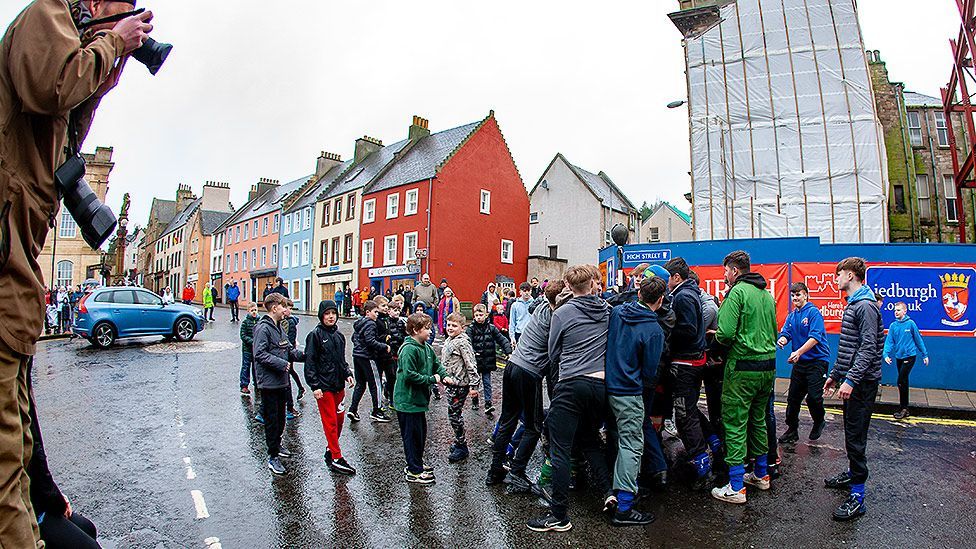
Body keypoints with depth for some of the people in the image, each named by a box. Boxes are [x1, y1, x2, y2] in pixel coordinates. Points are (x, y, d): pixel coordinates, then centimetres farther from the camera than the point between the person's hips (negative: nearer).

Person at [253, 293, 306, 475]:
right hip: (269, 383, -9)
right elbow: (260, 354, -22)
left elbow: (289, 350, 17)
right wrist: (281, 364, -23)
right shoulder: (263, 328, -15)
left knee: (281, 417, 20)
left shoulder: (278, 327, 13)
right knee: (271, 420, 0)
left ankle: (277, 445, 37)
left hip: (282, 382, 9)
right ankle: (273, 457, 8)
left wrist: (305, 355, 1)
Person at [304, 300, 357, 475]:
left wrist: (347, 374, 6)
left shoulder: (339, 335, 11)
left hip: (338, 385, 7)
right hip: (324, 386, -7)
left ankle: (330, 449, 29)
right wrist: (315, 386, -16)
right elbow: (310, 362, -11)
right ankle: (336, 458, 3)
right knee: (330, 421, -3)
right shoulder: (315, 335, -9)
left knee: (340, 418, 11)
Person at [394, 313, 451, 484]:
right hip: (408, 401, -9)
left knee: (421, 433, 19)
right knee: (412, 435, 2)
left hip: (419, 399, 9)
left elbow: (436, 364, 20)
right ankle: (414, 472, 14)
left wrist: (444, 376, 1)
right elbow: (409, 375, -27)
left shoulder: (426, 347, 8)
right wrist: (431, 379, -19)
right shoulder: (409, 349, -21)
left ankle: (416, 464, 35)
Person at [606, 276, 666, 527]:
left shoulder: (616, 312, 1)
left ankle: (624, 486, 37)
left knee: (622, 441, 24)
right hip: (629, 393, -6)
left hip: (607, 384, 7)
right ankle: (624, 508, 3)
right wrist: (652, 384, 12)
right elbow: (649, 373, -9)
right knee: (632, 446, 0)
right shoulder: (654, 331, -15)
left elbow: (605, 344, 13)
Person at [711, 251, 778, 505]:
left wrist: (717, 336, 1)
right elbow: (773, 332, 20)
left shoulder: (737, 292, -12)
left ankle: (736, 487, 0)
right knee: (758, 420, 20)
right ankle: (761, 474, 32)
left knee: (735, 424, -3)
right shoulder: (767, 295, 13)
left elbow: (725, 333, -20)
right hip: (768, 366, 9)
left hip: (743, 368, -8)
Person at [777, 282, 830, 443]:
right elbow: (786, 332, 5)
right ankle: (792, 430, 20)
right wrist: (782, 339, -20)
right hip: (799, 362, 6)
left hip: (816, 360, -6)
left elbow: (815, 337, -20)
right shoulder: (791, 315, 10)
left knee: (813, 397, -9)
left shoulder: (813, 312, -11)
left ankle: (819, 422, 22)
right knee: (793, 397, 8)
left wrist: (799, 352, -30)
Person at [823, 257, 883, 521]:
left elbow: (868, 348, -23)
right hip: (851, 380, 10)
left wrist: (850, 379, -28)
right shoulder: (853, 304, 17)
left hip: (862, 381, -10)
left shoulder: (865, 306, -15)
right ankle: (852, 474, 34)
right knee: (851, 432, 20)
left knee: (855, 436, -8)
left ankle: (857, 495, -3)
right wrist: (835, 375, 24)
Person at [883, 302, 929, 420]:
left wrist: (925, 355, 3)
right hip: (899, 357, 5)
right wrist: (886, 354, -16)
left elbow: (918, 339, -2)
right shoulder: (893, 325, 2)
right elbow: (889, 341, -2)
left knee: (901, 382, -10)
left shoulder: (910, 323, -9)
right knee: (903, 382, 14)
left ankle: (903, 408, 0)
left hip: (909, 356, -5)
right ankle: (904, 408, 24)